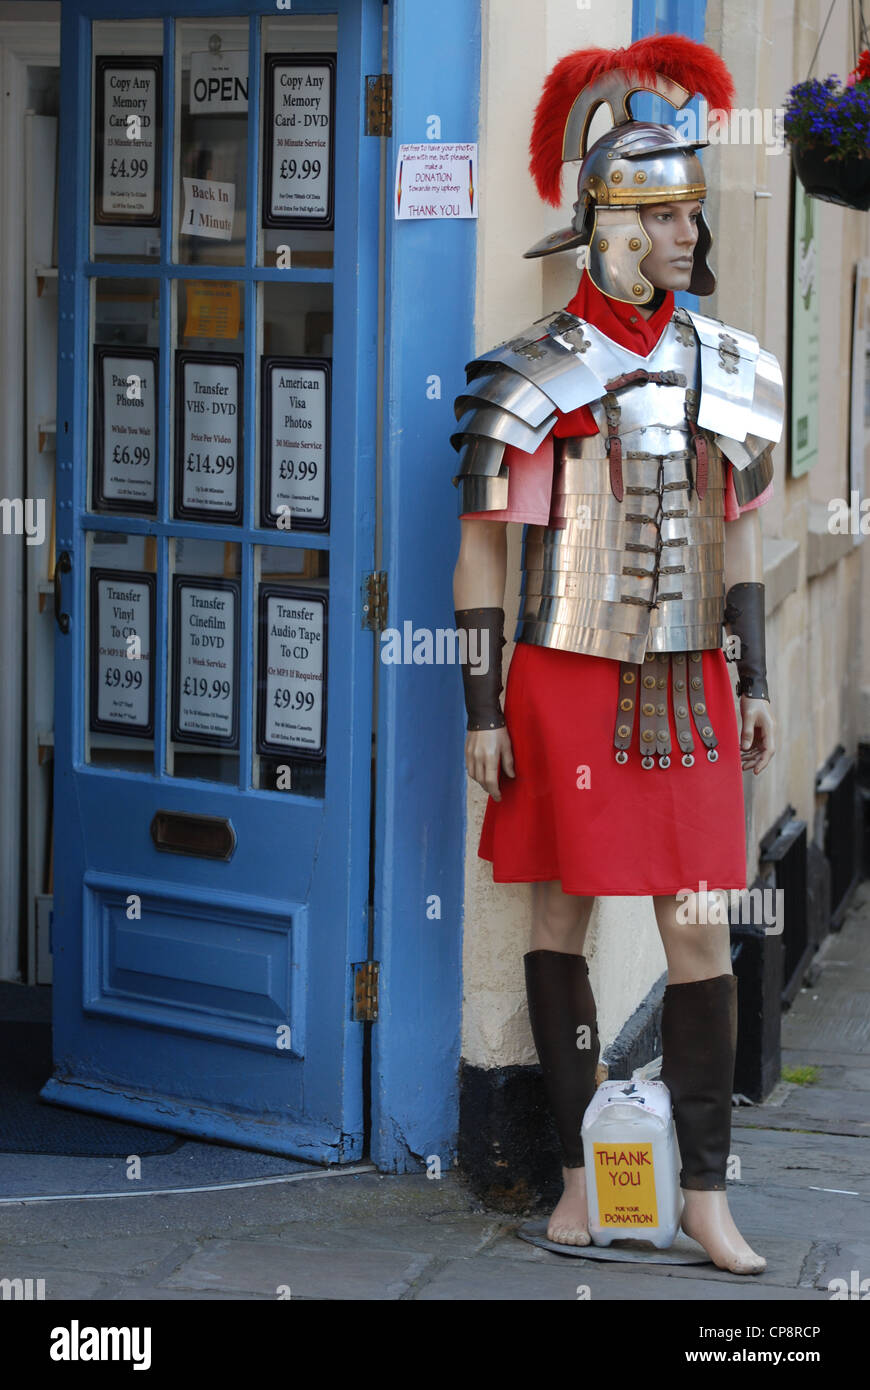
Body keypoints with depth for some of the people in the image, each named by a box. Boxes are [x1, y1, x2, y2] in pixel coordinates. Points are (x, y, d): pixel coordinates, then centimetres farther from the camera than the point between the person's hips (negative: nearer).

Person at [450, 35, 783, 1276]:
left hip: (690, 687, 4)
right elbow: (481, 549, -4)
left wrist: (753, 680, 15)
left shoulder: (732, 371, 6)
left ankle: (706, 1194, 8)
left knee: (701, 935, 2)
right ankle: (582, 1169, 20)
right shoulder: (531, 381, -8)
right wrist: (482, 708, -6)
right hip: (571, 683, -3)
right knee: (565, 918, 6)